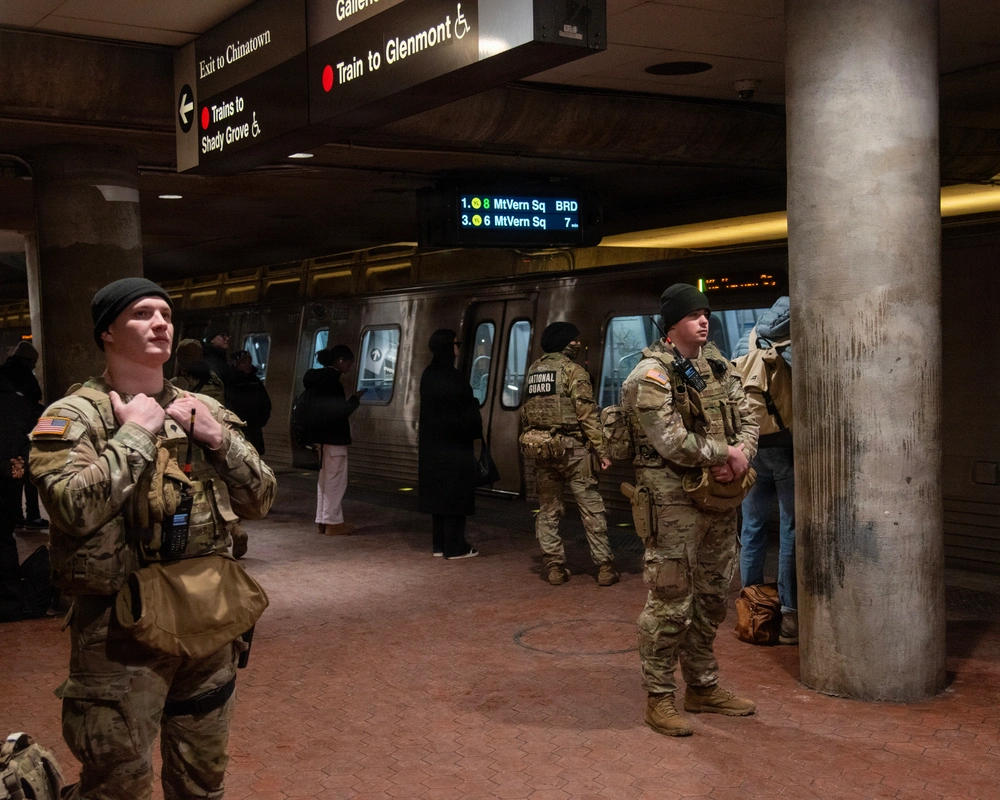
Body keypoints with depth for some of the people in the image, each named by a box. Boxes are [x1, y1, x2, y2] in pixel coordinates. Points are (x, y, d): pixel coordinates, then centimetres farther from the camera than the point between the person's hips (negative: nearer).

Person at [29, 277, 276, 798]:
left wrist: (219, 439, -7)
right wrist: (136, 433, -19)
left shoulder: (204, 410, 8)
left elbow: (260, 500, 8)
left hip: (209, 615, 5)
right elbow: (75, 507, -26)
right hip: (122, 624, -5)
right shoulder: (74, 416, -9)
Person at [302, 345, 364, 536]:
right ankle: (333, 521, -1)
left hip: (324, 436, 10)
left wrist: (350, 401, 13)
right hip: (333, 437, -10)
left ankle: (323, 520, 18)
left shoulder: (320, 378, 12)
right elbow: (339, 412, -19)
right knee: (335, 479, -4)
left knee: (326, 478, 14)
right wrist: (355, 399, -7)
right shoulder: (331, 380, -17)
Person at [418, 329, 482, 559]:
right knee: (455, 494, -2)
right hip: (455, 444, -8)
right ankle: (455, 547, 1)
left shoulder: (429, 374, 8)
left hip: (433, 443, 8)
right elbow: (467, 411, -13)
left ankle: (439, 544, 15)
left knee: (439, 493, 12)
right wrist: (475, 433, 3)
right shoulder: (452, 377, -18)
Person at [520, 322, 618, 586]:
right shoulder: (573, 371, -6)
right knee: (591, 509, 0)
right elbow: (587, 415, -12)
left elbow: (525, 413, 13)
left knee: (547, 511, 11)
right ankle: (605, 567, 0)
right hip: (570, 447, -5)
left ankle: (555, 567, 10)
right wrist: (602, 451, -10)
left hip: (539, 447, 6)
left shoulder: (532, 371, 12)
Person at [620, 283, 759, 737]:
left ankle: (703, 687, 30)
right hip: (673, 500, -8)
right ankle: (659, 698, 8)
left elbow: (747, 419, 11)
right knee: (670, 602, -4)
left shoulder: (719, 367, 13)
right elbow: (671, 442, -22)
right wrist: (725, 453, -13)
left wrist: (741, 455, -10)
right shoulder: (652, 376, -13)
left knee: (712, 598, 16)